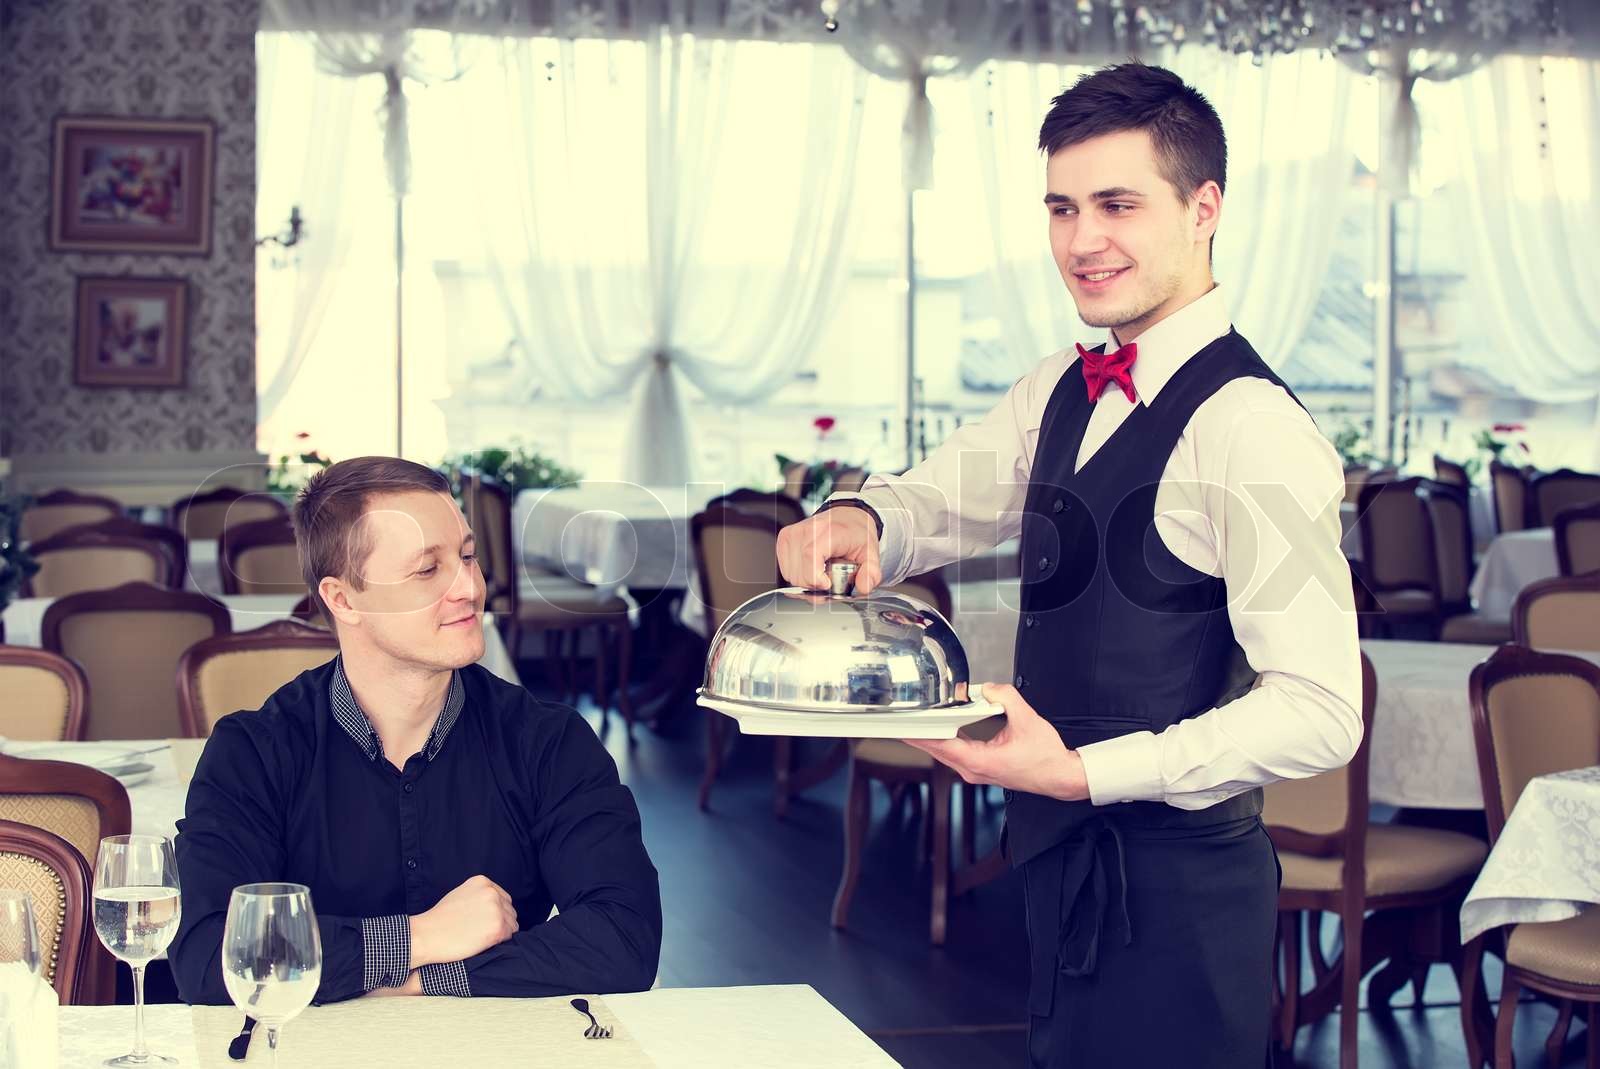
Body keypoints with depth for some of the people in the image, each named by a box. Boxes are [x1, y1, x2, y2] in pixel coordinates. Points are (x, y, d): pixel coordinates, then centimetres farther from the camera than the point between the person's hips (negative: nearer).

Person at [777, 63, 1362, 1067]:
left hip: (1175, 895, -8)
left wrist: (1084, 772, -26)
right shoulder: (1063, 393, 7)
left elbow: (1320, 713, -24)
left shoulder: (1252, 427, -20)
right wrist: (856, 518, -12)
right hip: (1064, 862, 8)